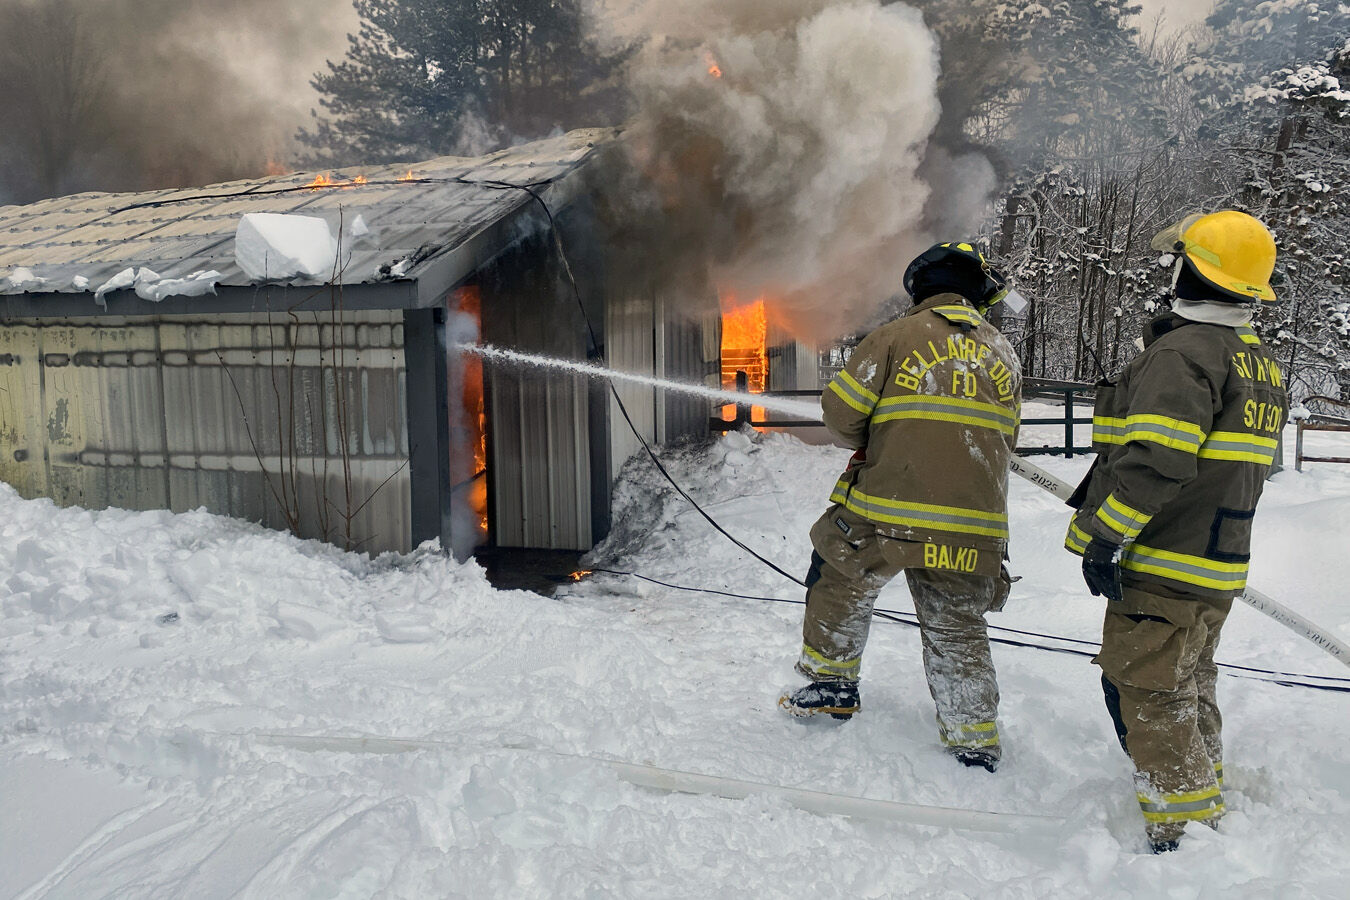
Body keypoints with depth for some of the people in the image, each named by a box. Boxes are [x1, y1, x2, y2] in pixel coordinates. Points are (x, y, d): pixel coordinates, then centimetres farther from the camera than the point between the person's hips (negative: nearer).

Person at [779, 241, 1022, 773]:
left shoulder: (897, 337, -2)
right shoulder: (1002, 354, 13)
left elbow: (841, 412, -5)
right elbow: (1003, 439, 20)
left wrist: (867, 447, 15)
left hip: (887, 511, -4)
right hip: (974, 523, 4)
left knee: (842, 587, 21)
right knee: (957, 628, 16)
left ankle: (832, 684, 30)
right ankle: (975, 739, 18)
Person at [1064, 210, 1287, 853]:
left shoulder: (1182, 352, -17)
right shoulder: (1262, 364, 14)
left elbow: (1155, 461, -26)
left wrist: (1104, 538, -22)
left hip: (1163, 567, -10)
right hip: (1221, 564, 10)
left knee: (1144, 691, -3)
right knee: (1190, 686, 23)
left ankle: (1181, 836, 2)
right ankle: (1204, 797, 36)